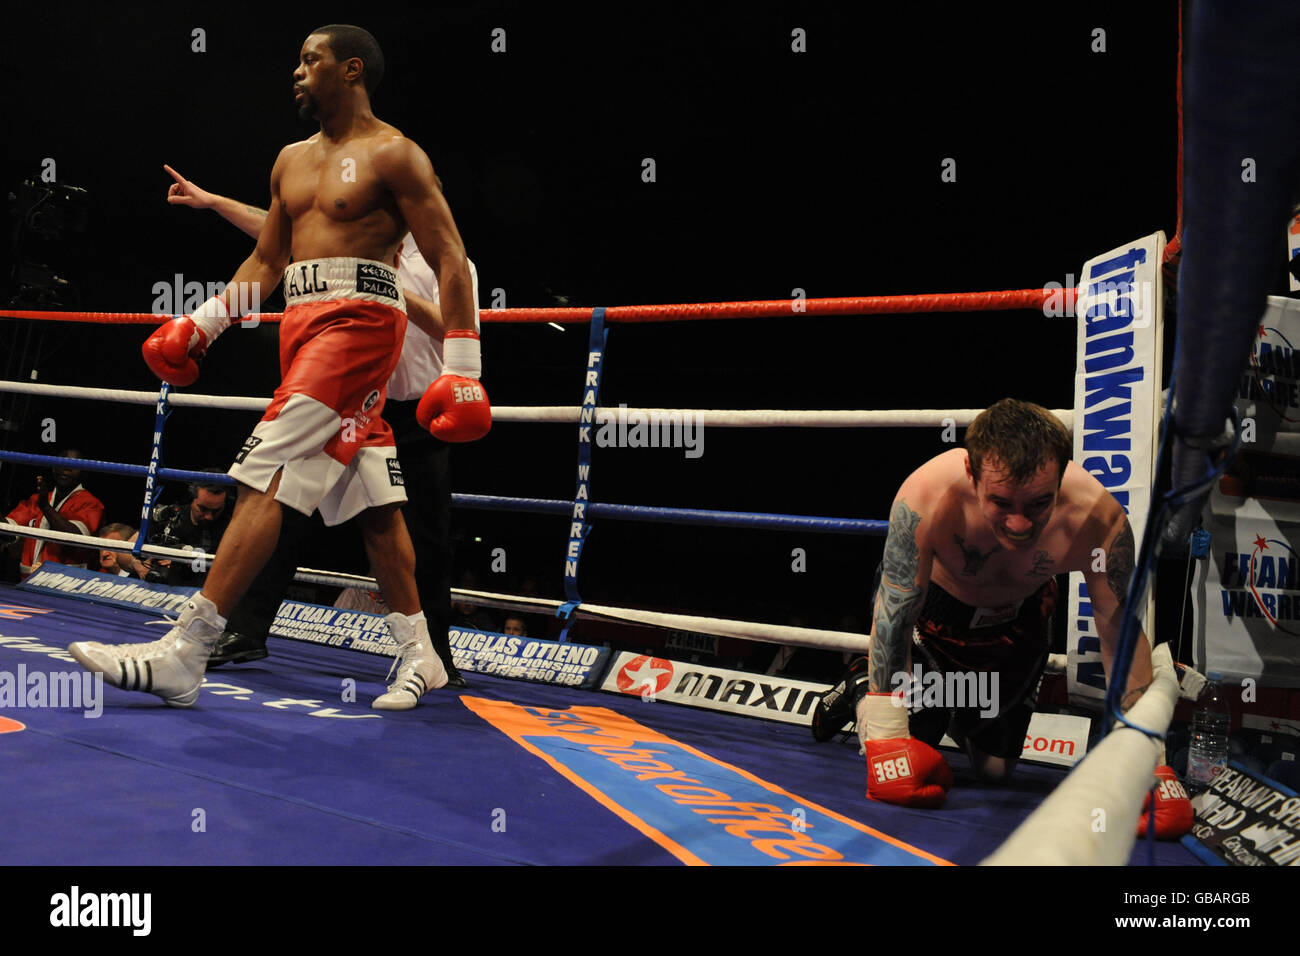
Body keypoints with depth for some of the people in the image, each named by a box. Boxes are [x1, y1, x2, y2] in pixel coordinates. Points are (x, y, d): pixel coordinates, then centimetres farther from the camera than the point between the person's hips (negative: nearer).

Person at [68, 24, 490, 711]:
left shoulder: (392, 155, -3)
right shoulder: (291, 161, 21)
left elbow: (450, 259, -7)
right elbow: (264, 262, 26)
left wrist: (461, 370, -13)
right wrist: (199, 327, 16)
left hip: (356, 321, -8)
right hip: (301, 324, 8)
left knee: (266, 474, -16)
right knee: (370, 498, 8)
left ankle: (183, 654, -19)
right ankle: (418, 654, 14)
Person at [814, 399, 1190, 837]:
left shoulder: (1097, 519, -37)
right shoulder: (926, 500, -42)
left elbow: (1121, 632, -22)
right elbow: (895, 616, -31)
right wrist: (886, 736, -28)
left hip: (1018, 620, 2)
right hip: (931, 604, -2)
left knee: (995, 769, 10)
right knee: (898, 775, -6)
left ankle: (953, 708, 41)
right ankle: (865, 688, 23)